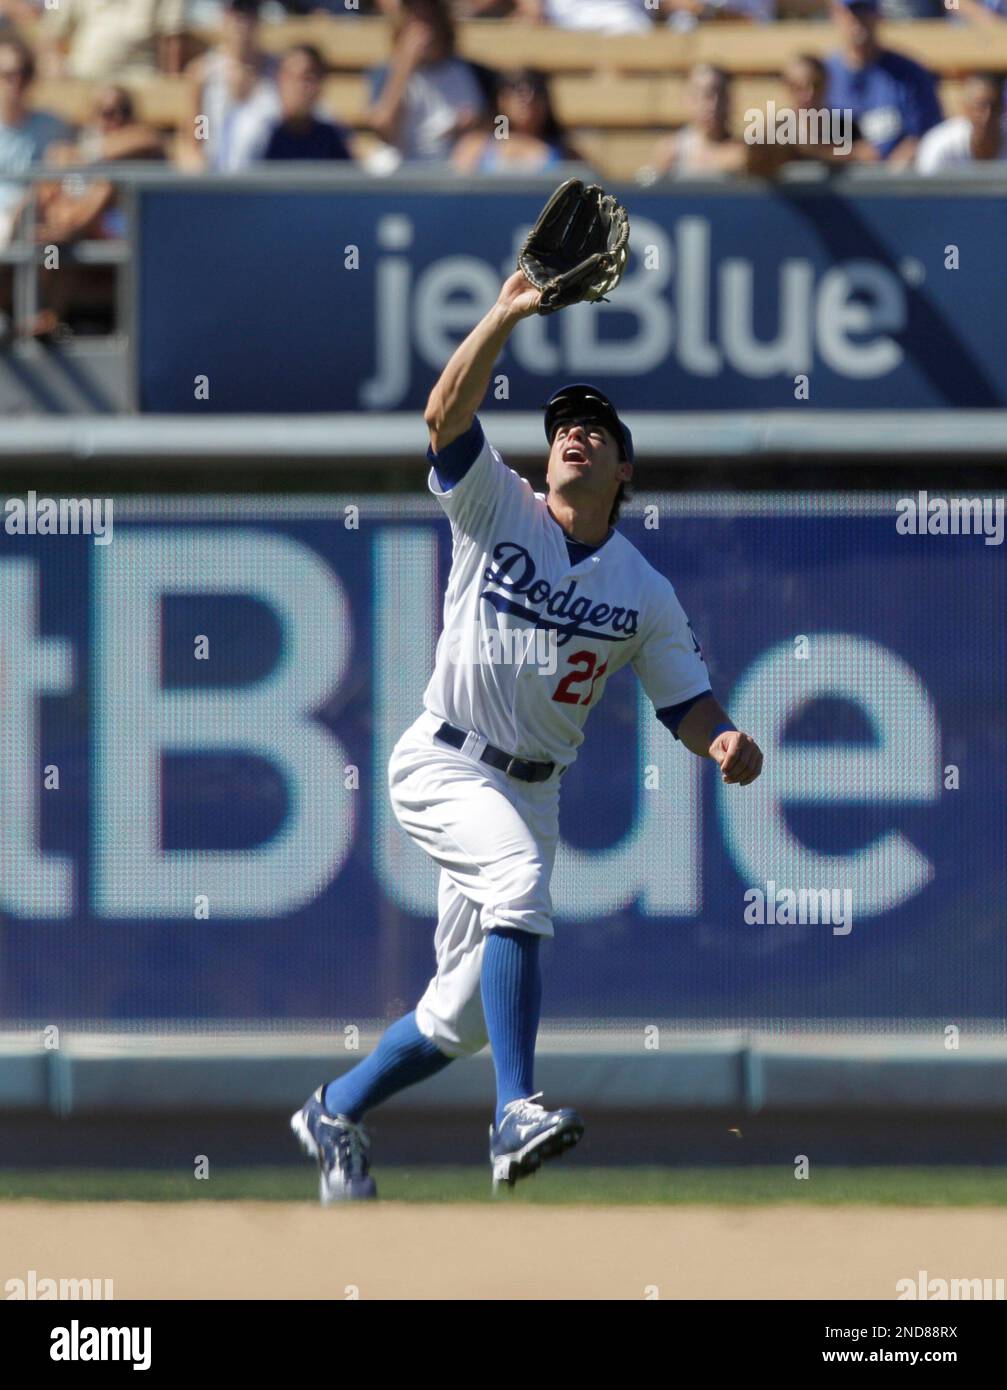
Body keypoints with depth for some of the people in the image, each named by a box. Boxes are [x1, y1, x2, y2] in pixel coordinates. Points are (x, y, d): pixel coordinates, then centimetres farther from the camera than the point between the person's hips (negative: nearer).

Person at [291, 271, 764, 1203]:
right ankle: (515, 1115, -42)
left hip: (533, 790, 5)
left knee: (467, 1012, 6)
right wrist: (509, 314, -28)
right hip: (443, 768, -5)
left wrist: (724, 743, -16)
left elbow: (687, 704, 7)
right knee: (519, 880, -34)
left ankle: (337, 1113, 31)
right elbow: (447, 416, -17)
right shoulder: (496, 511, -1)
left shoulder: (645, 593, 7)